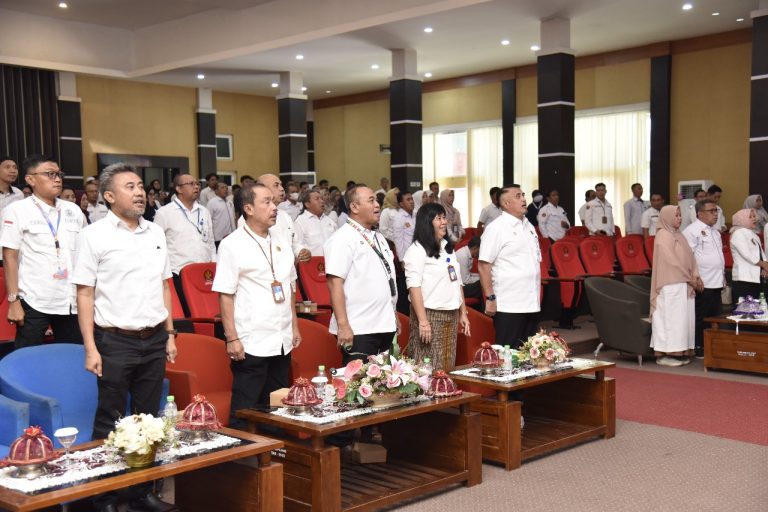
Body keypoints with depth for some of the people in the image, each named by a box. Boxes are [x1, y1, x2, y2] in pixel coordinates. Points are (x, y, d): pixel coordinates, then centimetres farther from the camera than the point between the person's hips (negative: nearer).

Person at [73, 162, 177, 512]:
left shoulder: (155, 232, 9)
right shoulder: (94, 236, -6)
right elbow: (84, 294, -7)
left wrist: (170, 334, 11)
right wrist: (90, 348, -12)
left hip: (154, 340, 5)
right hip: (115, 342, -5)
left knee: (148, 420, 12)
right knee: (110, 424, 3)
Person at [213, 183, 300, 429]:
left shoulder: (281, 241, 11)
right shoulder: (233, 245, -8)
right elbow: (225, 294, -10)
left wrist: (294, 326, 14)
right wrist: (232, 338, -14)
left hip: (282, 341, 6)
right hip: (251, 343, -6)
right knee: (245, 410, 2)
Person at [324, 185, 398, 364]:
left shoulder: (378, 238, 16)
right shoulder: (343, 239, -10)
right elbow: (335, 283, -18)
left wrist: (393, 316, 22)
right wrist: (343, 325, -23)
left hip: (385, 327, 8)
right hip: (358, 330, -8)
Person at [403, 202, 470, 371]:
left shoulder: (448, 248, 16)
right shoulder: (417, 250, -8)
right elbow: (414, 287, -15)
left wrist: (463, 313, 16)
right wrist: (423, 321, -20)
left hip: (451, 316, 7)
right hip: (430, 315, -7)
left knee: (447, 368, 9)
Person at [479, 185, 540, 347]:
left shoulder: (529, 226, 15)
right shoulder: (496, 228, -9)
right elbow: (483, 266, -13)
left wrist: (536, 295, 17)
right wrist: (490, 297, -16)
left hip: (532, 305, 7)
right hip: (508, 307, -7)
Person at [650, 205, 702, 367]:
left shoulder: (678, 235, 16)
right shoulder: (663, 236, -11)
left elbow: (690, 257, 15)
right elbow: (672, 262, -15)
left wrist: (696, 277, 2)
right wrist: (690, 280, -12)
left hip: (684, 284, 9)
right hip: (671, 285, -9)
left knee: (683, 318, 7)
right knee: (670, 318, -7)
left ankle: (679, 353, 12)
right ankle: (664, 354, -3)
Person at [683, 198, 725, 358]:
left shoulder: (715, 232, 19)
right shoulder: (692, 231, -11)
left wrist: (722, 277, 19)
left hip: (716, 282, 9)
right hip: (703, 283, -9)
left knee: (714, 316, 12)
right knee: (700, 318, -2)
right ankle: (698, 348, 6)